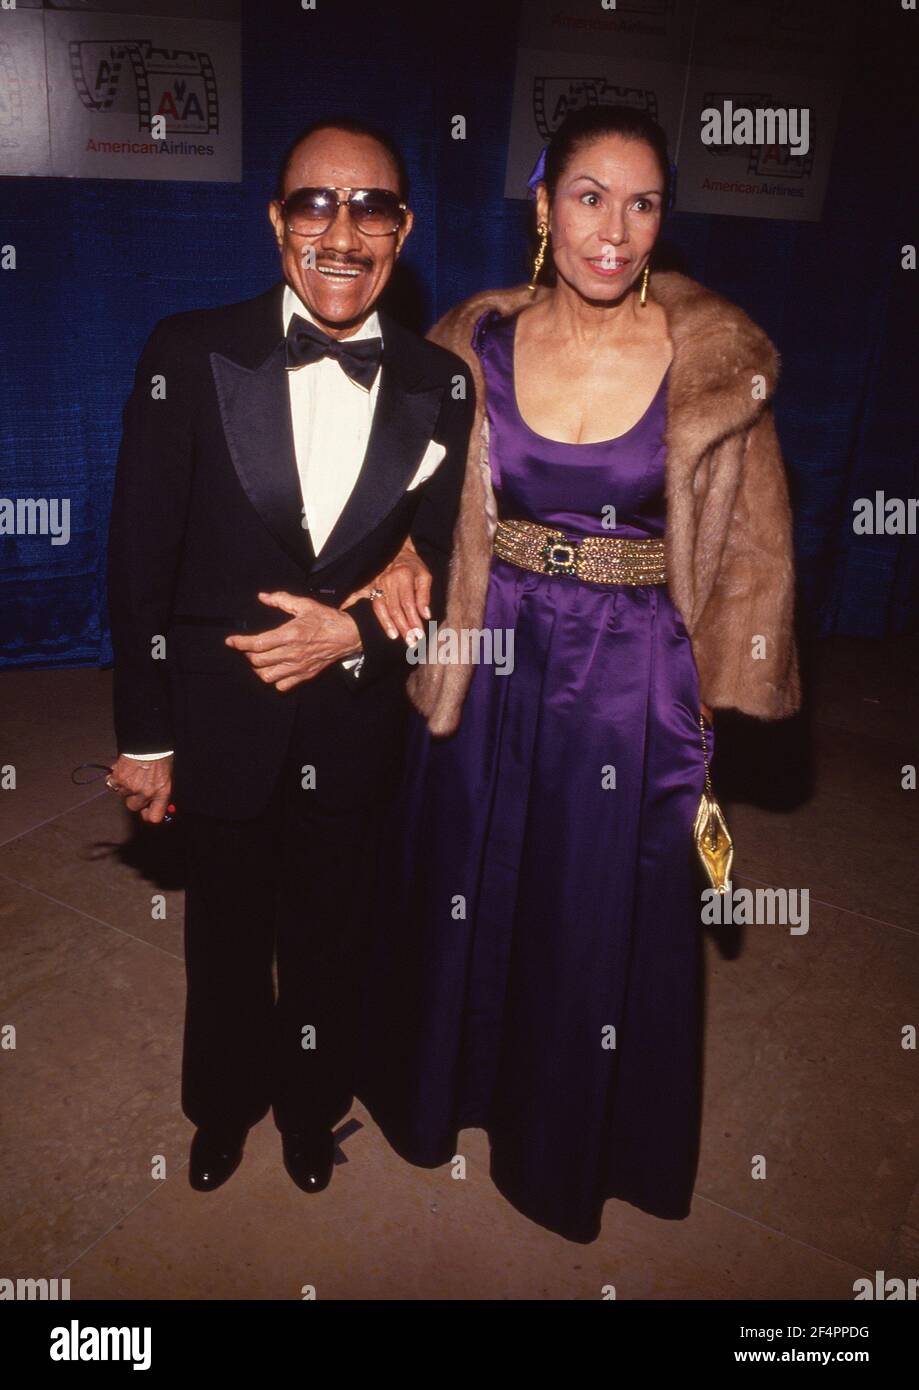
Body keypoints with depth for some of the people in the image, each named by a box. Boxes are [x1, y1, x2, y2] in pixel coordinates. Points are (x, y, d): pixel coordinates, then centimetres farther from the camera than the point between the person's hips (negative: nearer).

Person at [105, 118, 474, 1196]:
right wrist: (144, 736, -6)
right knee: (226, 934, 22)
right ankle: (227, 1103, 52)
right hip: (220, 719, -1)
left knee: (329, 937, 22)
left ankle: (311, 1103, 51)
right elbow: (140, 559, -9)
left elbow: (440, 571, 1)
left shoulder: (440, 387, -6)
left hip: (355, 722, 1)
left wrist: (357, 632, -19)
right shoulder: (190, 354, -12)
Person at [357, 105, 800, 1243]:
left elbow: (748, 555, -4)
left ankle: (576, 1146, 44)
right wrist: (394, 554, -10)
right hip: (491, 668, 2)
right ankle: (448, 1087, 50)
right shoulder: (480, 338, -3)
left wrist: (723, 724, -5)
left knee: (606, 923, 14)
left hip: (633, 683, -2)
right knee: (465, 890, 19)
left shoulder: (719, 359, -9)